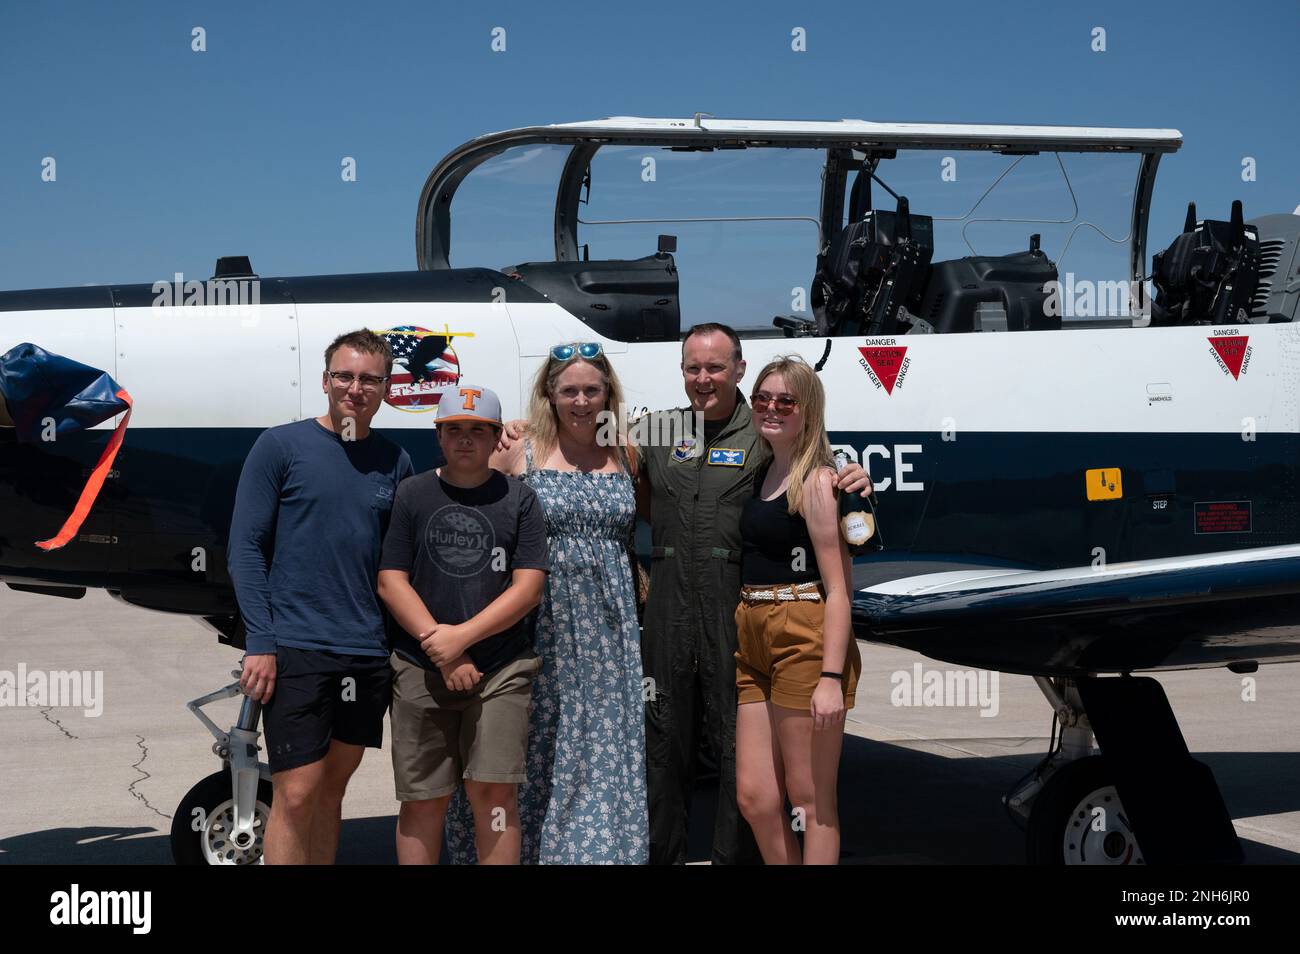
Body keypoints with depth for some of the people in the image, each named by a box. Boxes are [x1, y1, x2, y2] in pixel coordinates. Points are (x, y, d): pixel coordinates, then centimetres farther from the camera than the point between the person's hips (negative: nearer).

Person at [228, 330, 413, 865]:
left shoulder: (394, 463, 9)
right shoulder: (281, 446, -2)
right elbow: (246, 547, -5)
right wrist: (260, 642, -12)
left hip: (369, 654, 4)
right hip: (296, 647, -4)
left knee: (333, 786, 12)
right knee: (296, 794, -7)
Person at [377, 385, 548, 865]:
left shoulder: (519, 499, 5)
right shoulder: (412, 495, 6)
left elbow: (528, 587, -1)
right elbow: (391, 581, 0)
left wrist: (461, 637, -12)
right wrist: (441, 651, -10)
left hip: (501, 670, -1)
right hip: (420, 670, 1)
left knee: (493, 791, -6)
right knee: (423, 801, 4)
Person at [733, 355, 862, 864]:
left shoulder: (817, 480, -9)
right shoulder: (762, 473, 15)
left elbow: (838, 588, -14)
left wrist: (831, 677, -21)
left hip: (805, 641, -8)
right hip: (753, 641, 8)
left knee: (810, 800, 1)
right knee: (754, 798, 9)